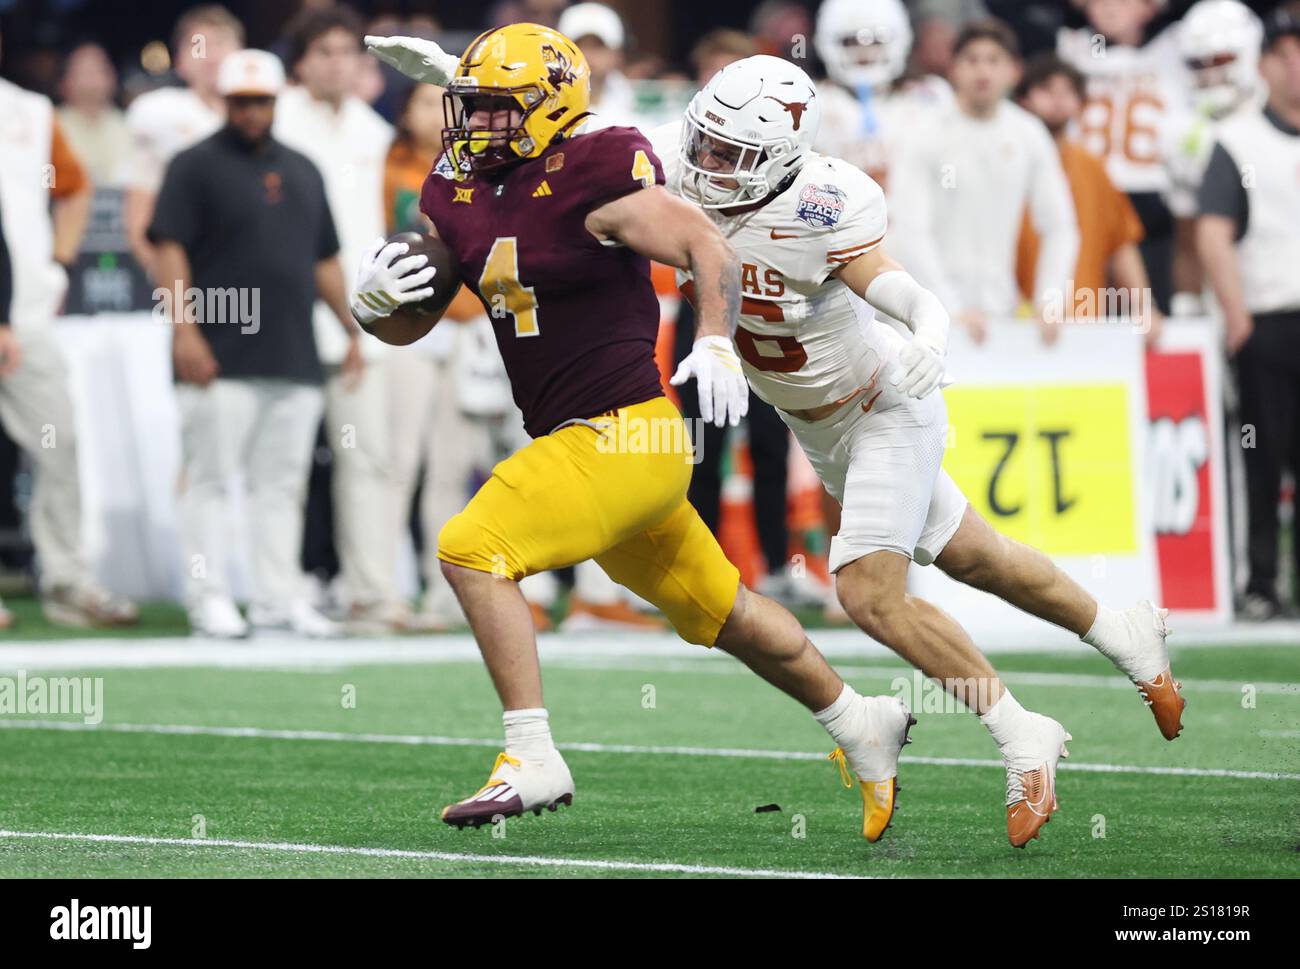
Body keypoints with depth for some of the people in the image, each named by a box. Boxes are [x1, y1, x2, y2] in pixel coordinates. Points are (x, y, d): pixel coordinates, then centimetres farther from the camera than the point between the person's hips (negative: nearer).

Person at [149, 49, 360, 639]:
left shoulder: (302, 172, 19)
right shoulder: (196, 167, 0)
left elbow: (325, 258, 24)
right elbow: (169, 247, -8)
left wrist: (352, 329, 18)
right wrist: (184, 329, -18)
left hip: (295, 362, 6)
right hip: (221, 361, -6)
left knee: (281, 484, 6)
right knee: (209, 478, -5)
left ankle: (278, 598, 9)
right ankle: (208, 599, -2)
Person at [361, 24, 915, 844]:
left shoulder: (590, 178, -16)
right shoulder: (457, 194, 7)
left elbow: (708, 247, -20)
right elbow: (407, 326, 12)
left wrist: (717, 344, -35)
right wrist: (373, 300, -10)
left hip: (628, 433, -9)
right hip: (578, 440, 9)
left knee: (473, 549, -20)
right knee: (718, 612, 21)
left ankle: (533, 761, -17)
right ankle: (863, 725, 39)